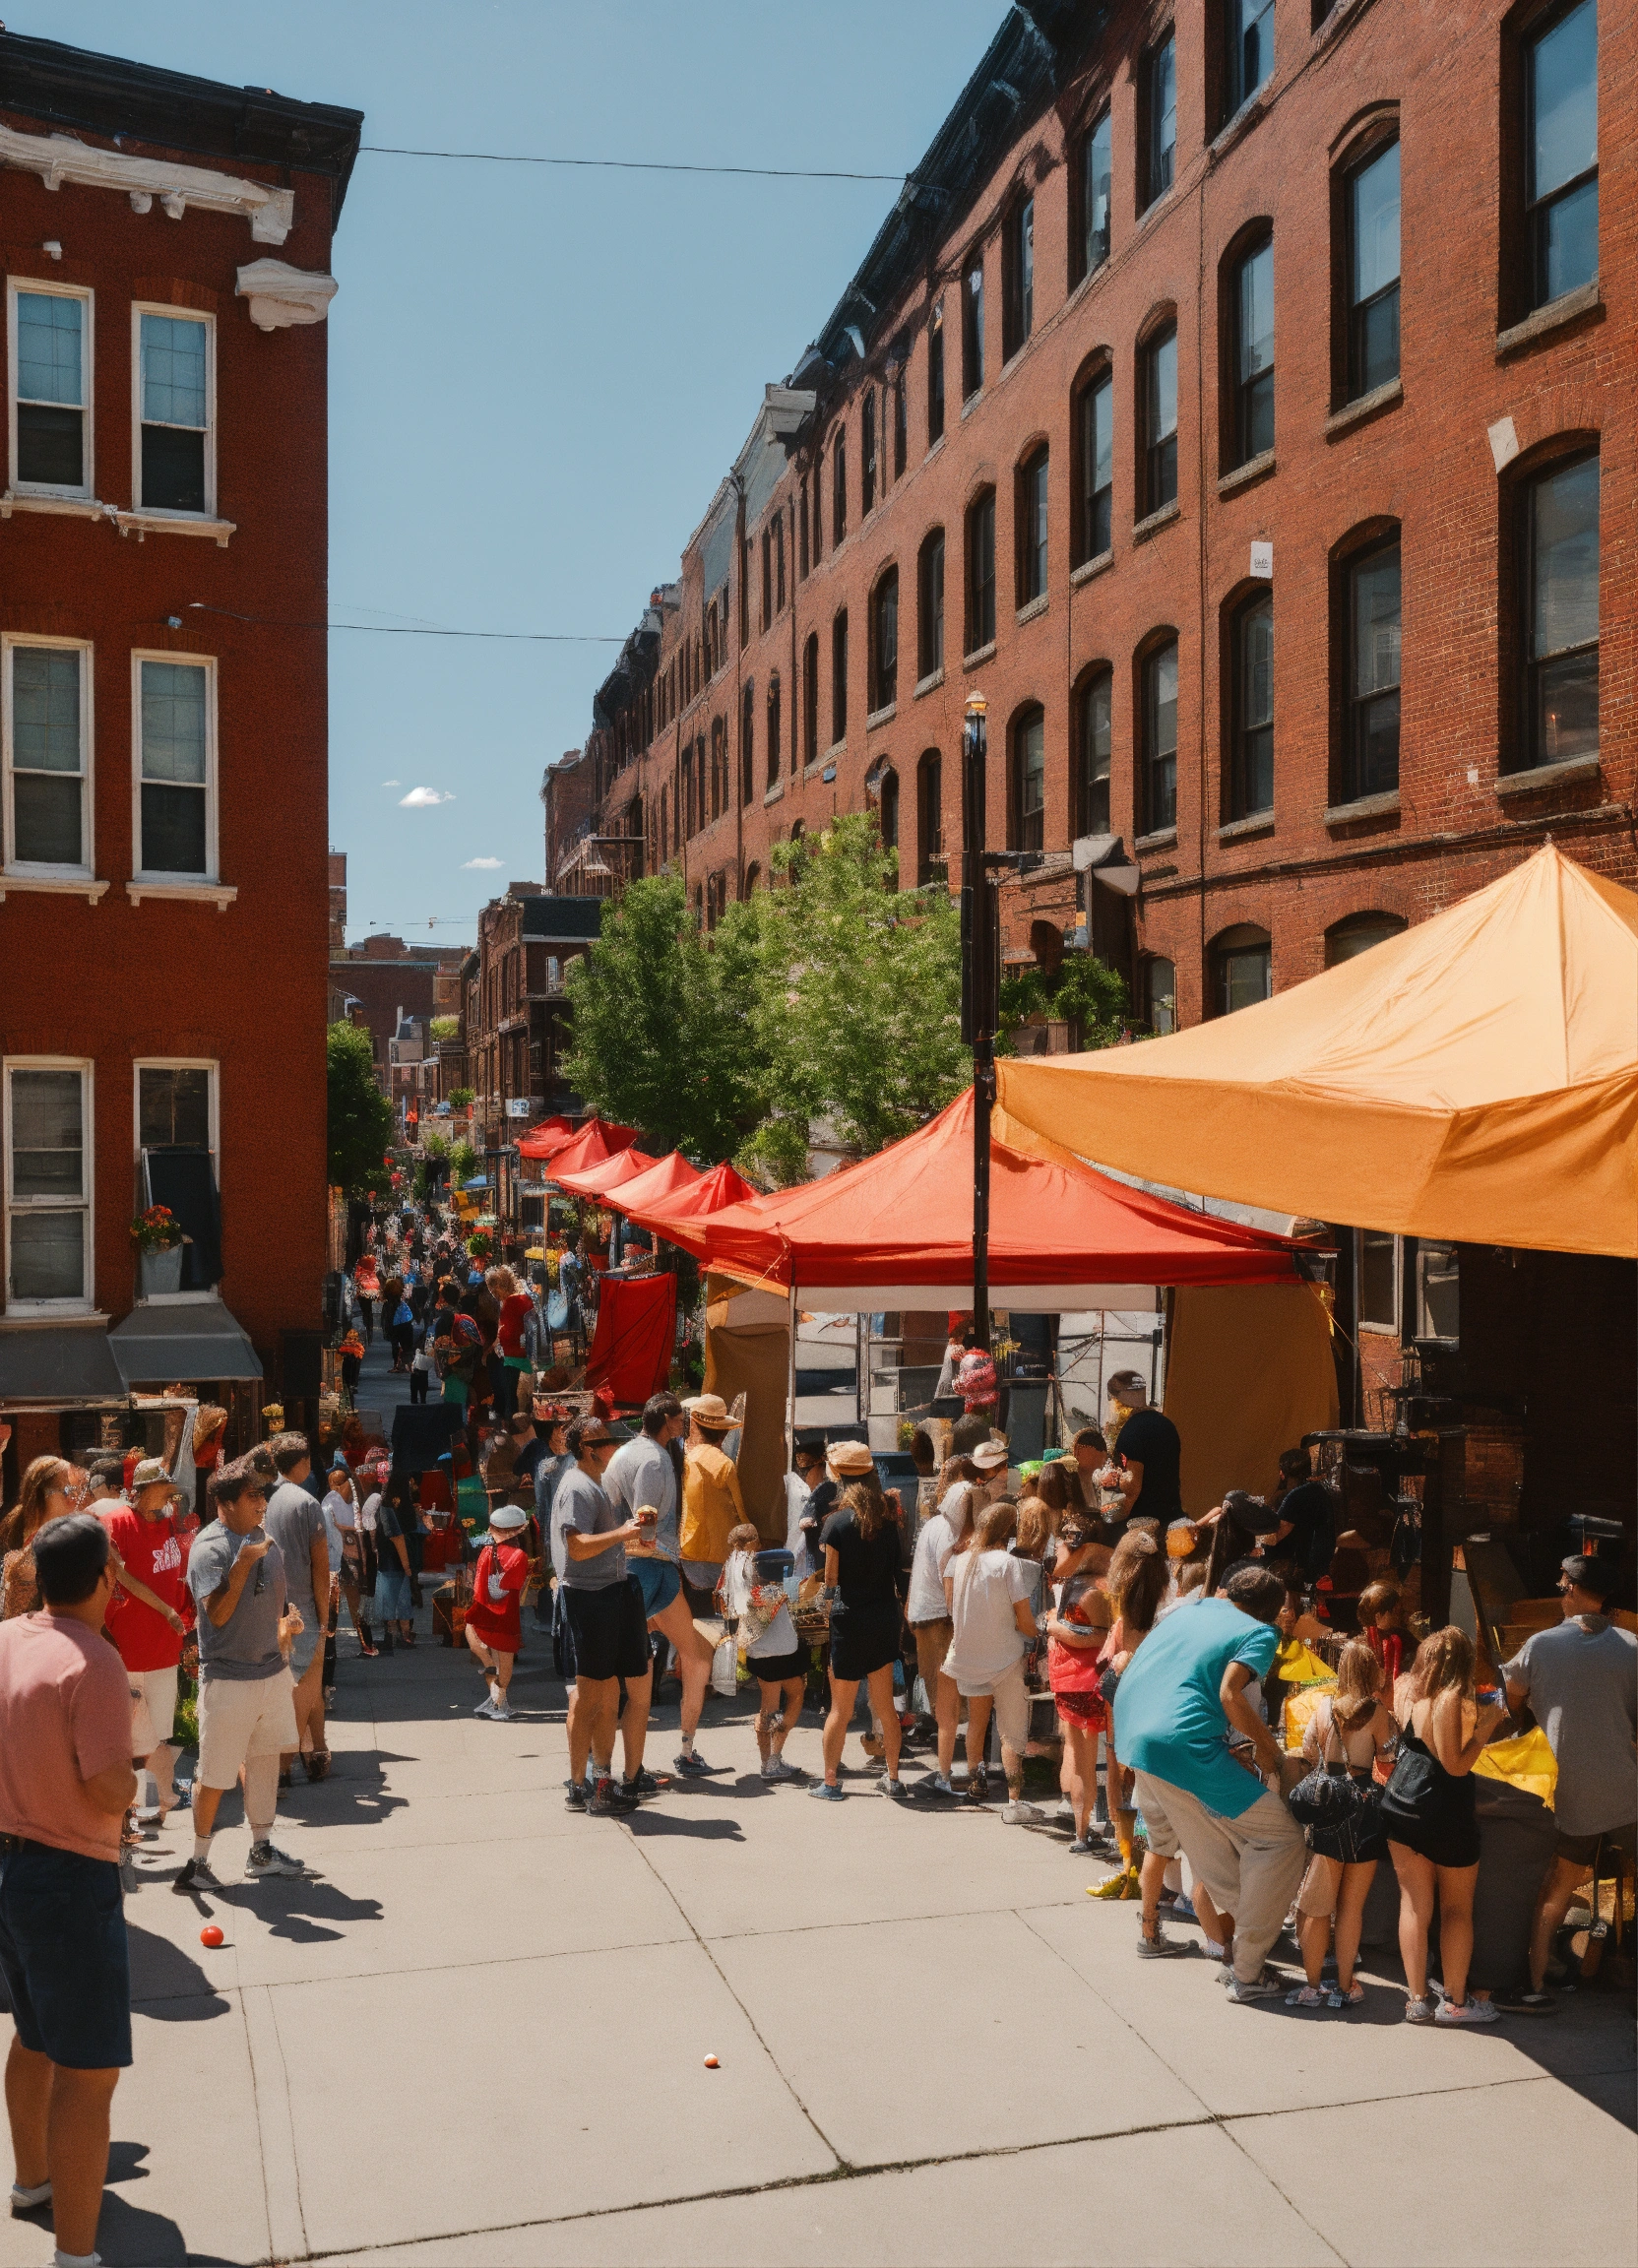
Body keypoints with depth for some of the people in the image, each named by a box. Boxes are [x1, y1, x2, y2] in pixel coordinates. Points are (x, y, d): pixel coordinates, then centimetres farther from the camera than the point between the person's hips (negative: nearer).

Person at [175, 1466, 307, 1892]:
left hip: (272, 1670, 7)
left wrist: (285, 1623, 7)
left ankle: (261, 1850, 28)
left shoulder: (263, 1538, 8)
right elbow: (217, 1613, -25)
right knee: (214, 1775, 0)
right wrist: (243, 1562, -32)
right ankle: (198, 1861, 14)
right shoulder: (209, 1547, -16)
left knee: (265, 1757, 16)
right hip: (228, 1677, -7)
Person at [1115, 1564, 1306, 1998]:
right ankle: (1246, 1974, 2)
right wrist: (1265, 1744, 3)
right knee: (1281, 1837, 3)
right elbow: (1229, 1693, -12)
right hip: (1184, 1745, -7)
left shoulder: (1197, 1607, 22)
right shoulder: (1261, 1632, 4)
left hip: (1129, 1730, 8)